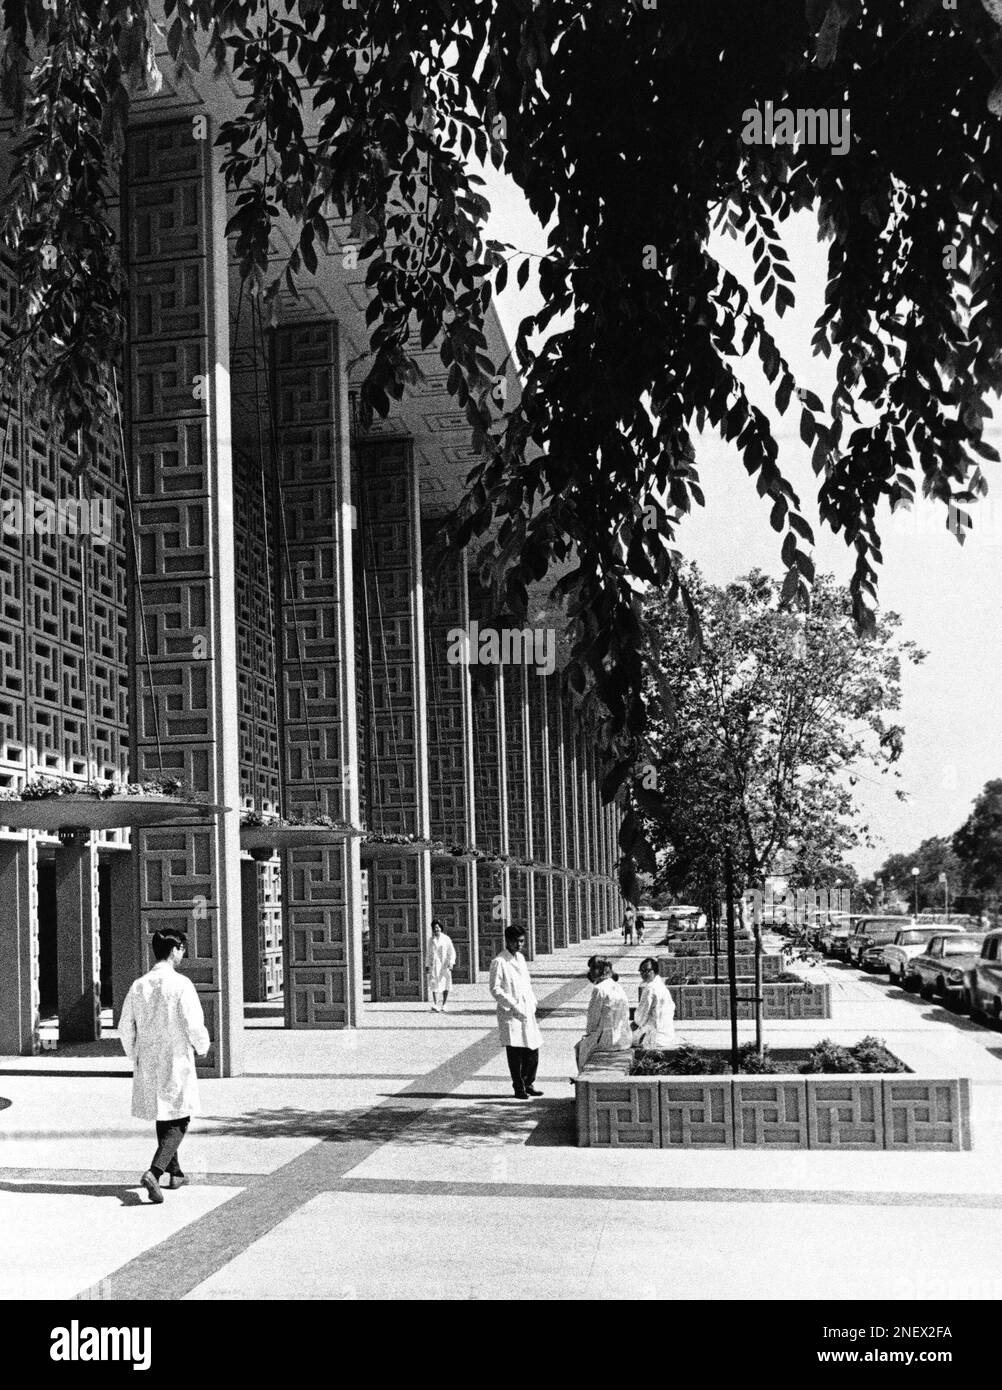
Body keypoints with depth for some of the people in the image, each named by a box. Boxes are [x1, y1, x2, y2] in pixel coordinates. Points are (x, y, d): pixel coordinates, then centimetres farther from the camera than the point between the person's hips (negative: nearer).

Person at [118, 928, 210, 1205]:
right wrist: (202, 1046, 6)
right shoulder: (181, 985, -15)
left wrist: (134, 1057, 19)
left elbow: (125, 1028, 4)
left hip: (147, 1065, 6)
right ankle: (154, 1172, -16)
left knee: (163, 1117, 22)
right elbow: (194, 1026, -15)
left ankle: (175, 1172, 33)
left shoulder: (139, 985, 1)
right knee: (178, 1120, 3)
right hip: (176, 1062, -6)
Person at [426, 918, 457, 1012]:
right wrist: (427, 965, 14)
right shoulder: (431, 940, 11)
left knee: (446, 986, 1)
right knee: (434, 984, -12)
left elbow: (452, 952, 1)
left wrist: (451, 963, -11)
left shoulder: (446, 939, 3)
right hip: (434, 965, 1)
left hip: (444, 965, -1)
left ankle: (444, 1006, 10)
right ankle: (435, 1005, -19)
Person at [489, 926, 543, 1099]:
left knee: (533, 1051, 8)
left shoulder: (521, 958, 15)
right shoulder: (499, 962, -9)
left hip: (527, 1013, 7)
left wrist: (532, 1003, 11)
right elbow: (495, 989, -13)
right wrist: (513, 1006, -17)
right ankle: (519, 1088, 9)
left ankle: (528, 1084, 23)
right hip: (510, 1015, -7)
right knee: (515, 1053, -2)